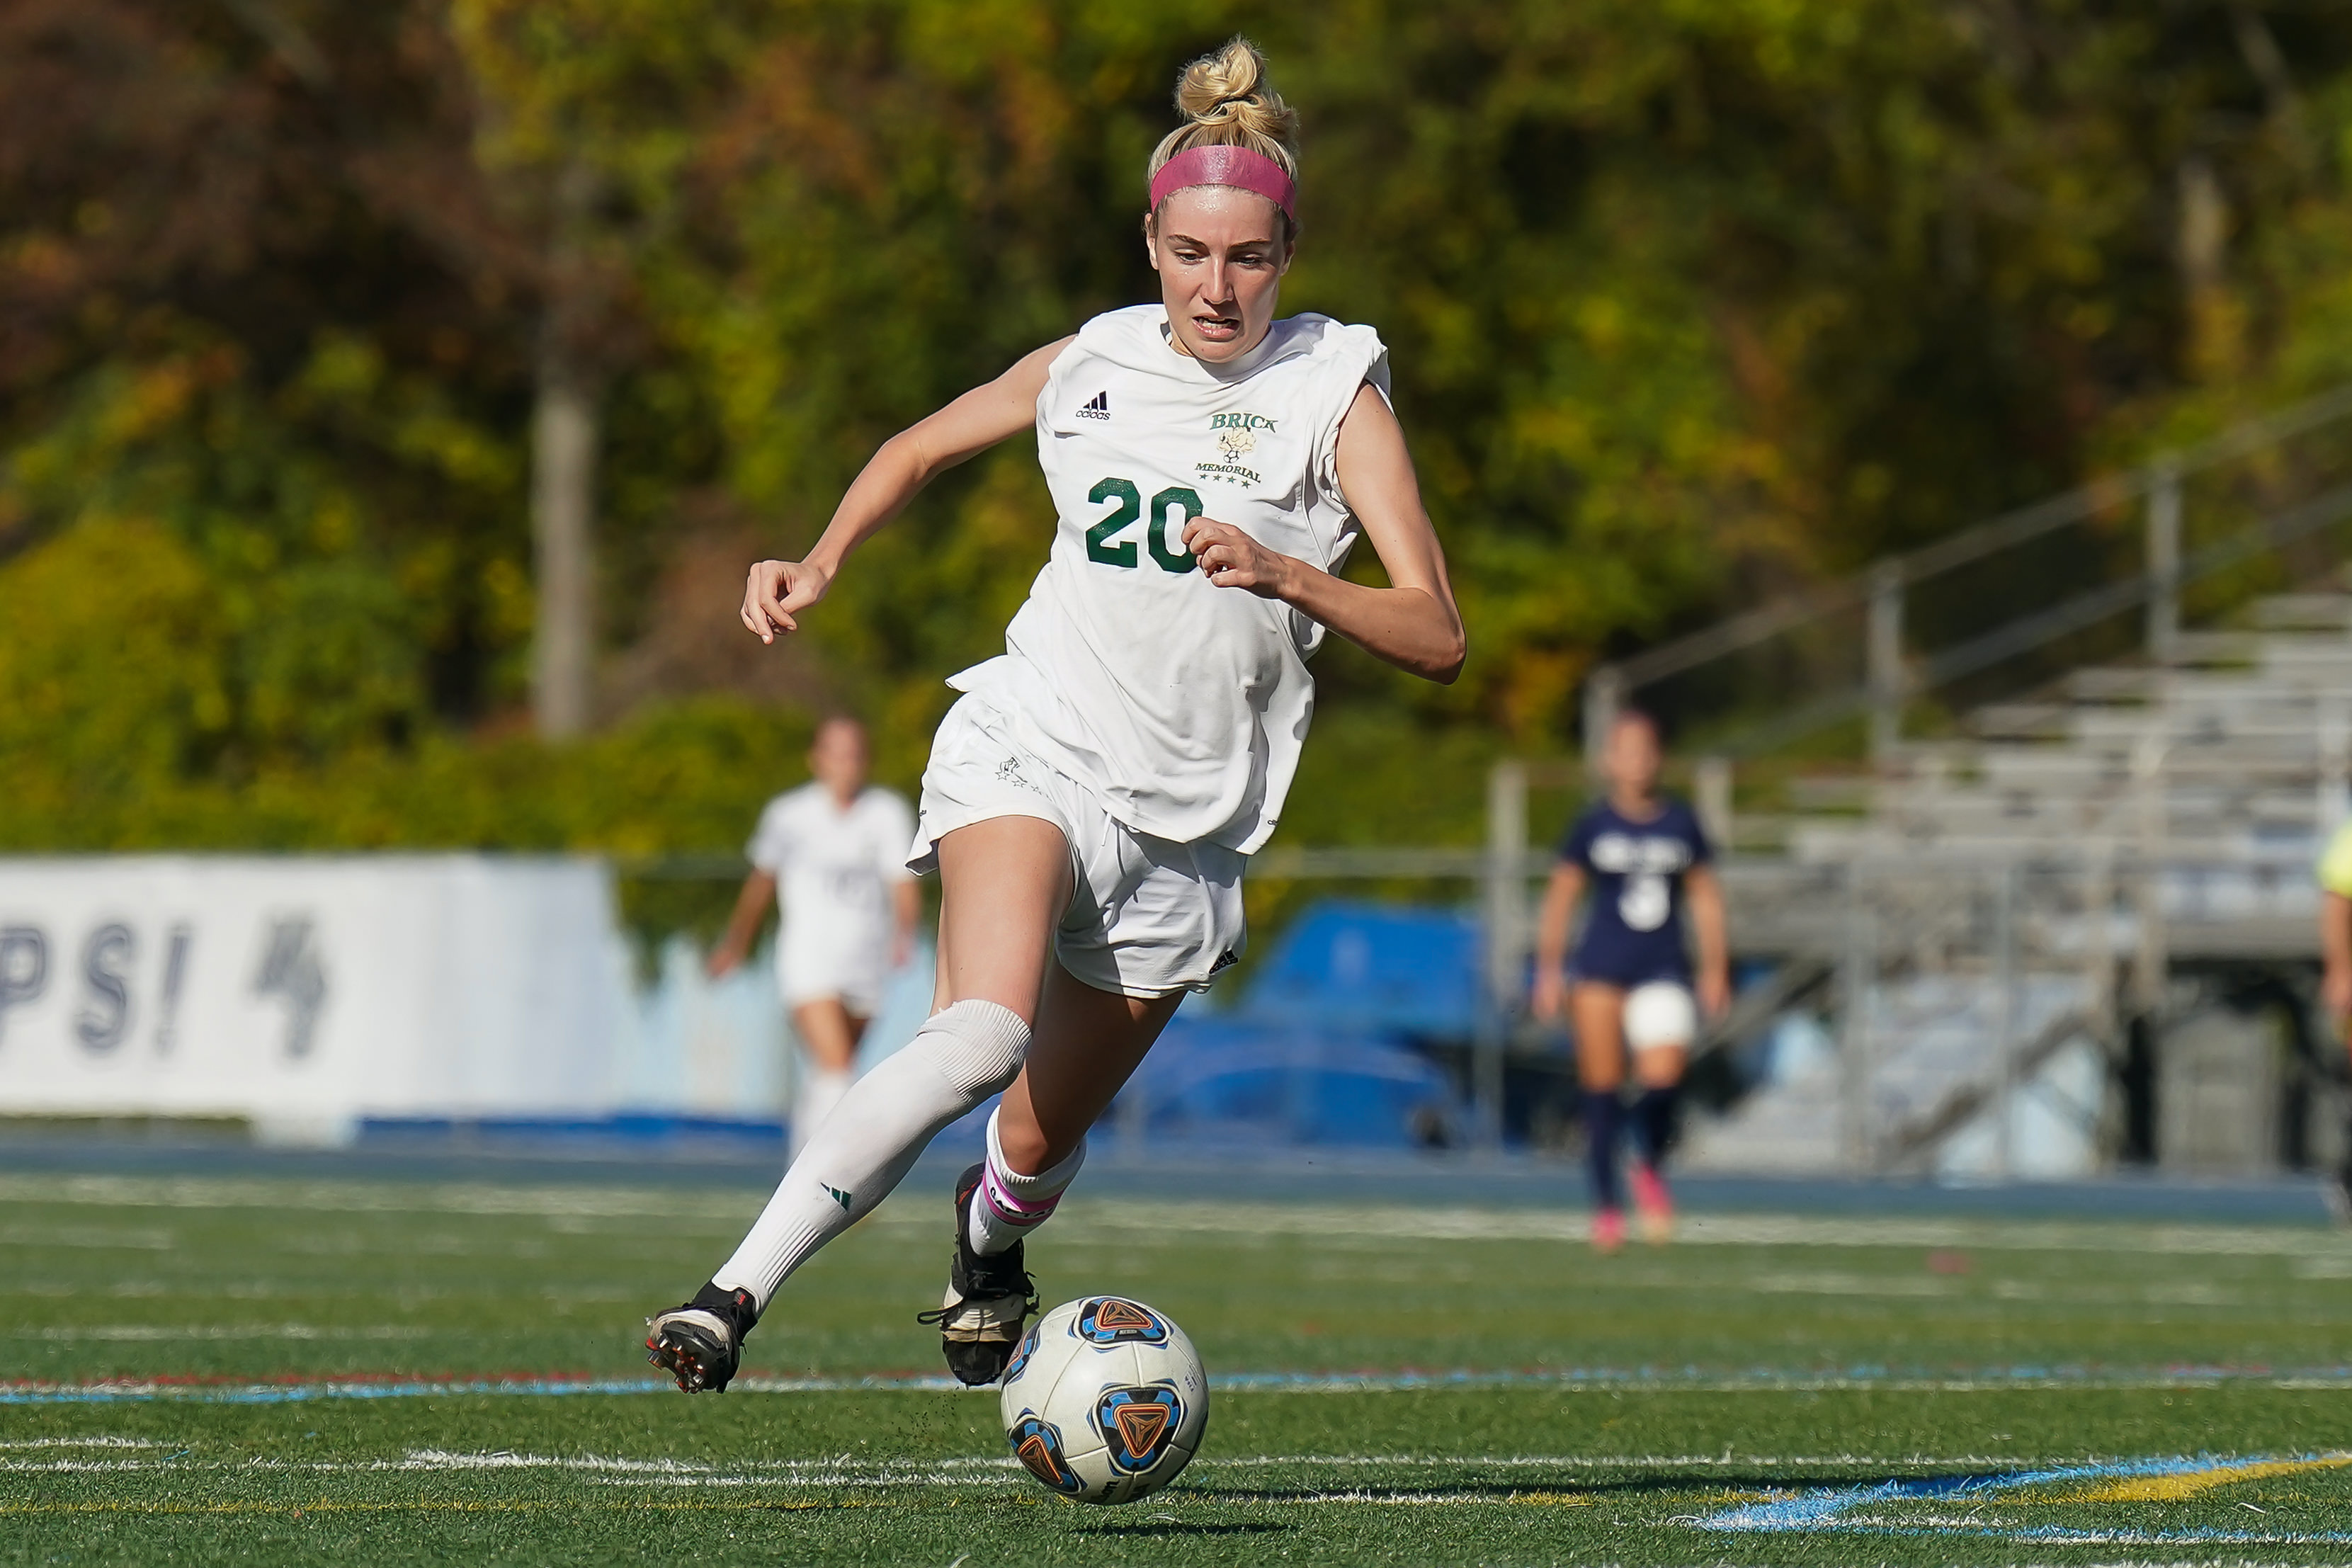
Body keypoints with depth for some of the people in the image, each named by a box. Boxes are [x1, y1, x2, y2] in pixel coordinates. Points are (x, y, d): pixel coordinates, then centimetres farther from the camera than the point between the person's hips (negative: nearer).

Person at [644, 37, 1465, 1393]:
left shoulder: (1338, 389, -4)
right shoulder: (1092, 365, 4)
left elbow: (1437, 636, -11)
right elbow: (923, 449, 24)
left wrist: (1284, 575, -27)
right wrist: (820, 567, 6)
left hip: (1190, 820, 1)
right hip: (1035, 753, -1)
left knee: (1039, 1140, 10)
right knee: (984, 1034, -30)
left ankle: (989, 1245, 49)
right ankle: (738, 1295, -35)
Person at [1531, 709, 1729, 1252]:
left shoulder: (1682, 823, 7)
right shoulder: (1593, 825, 3)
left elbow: (1705, 897, 15)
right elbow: (1560, 897, 8)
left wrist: (1715, 969, 13)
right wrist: (1549, 970, 4)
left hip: (1663, 971, 0)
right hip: (1601, 970, 0)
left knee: (1663, 1076, -17)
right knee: (1602, 1085, -3)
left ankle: (1650, 1166, 13)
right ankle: (1606, 1203, 7)